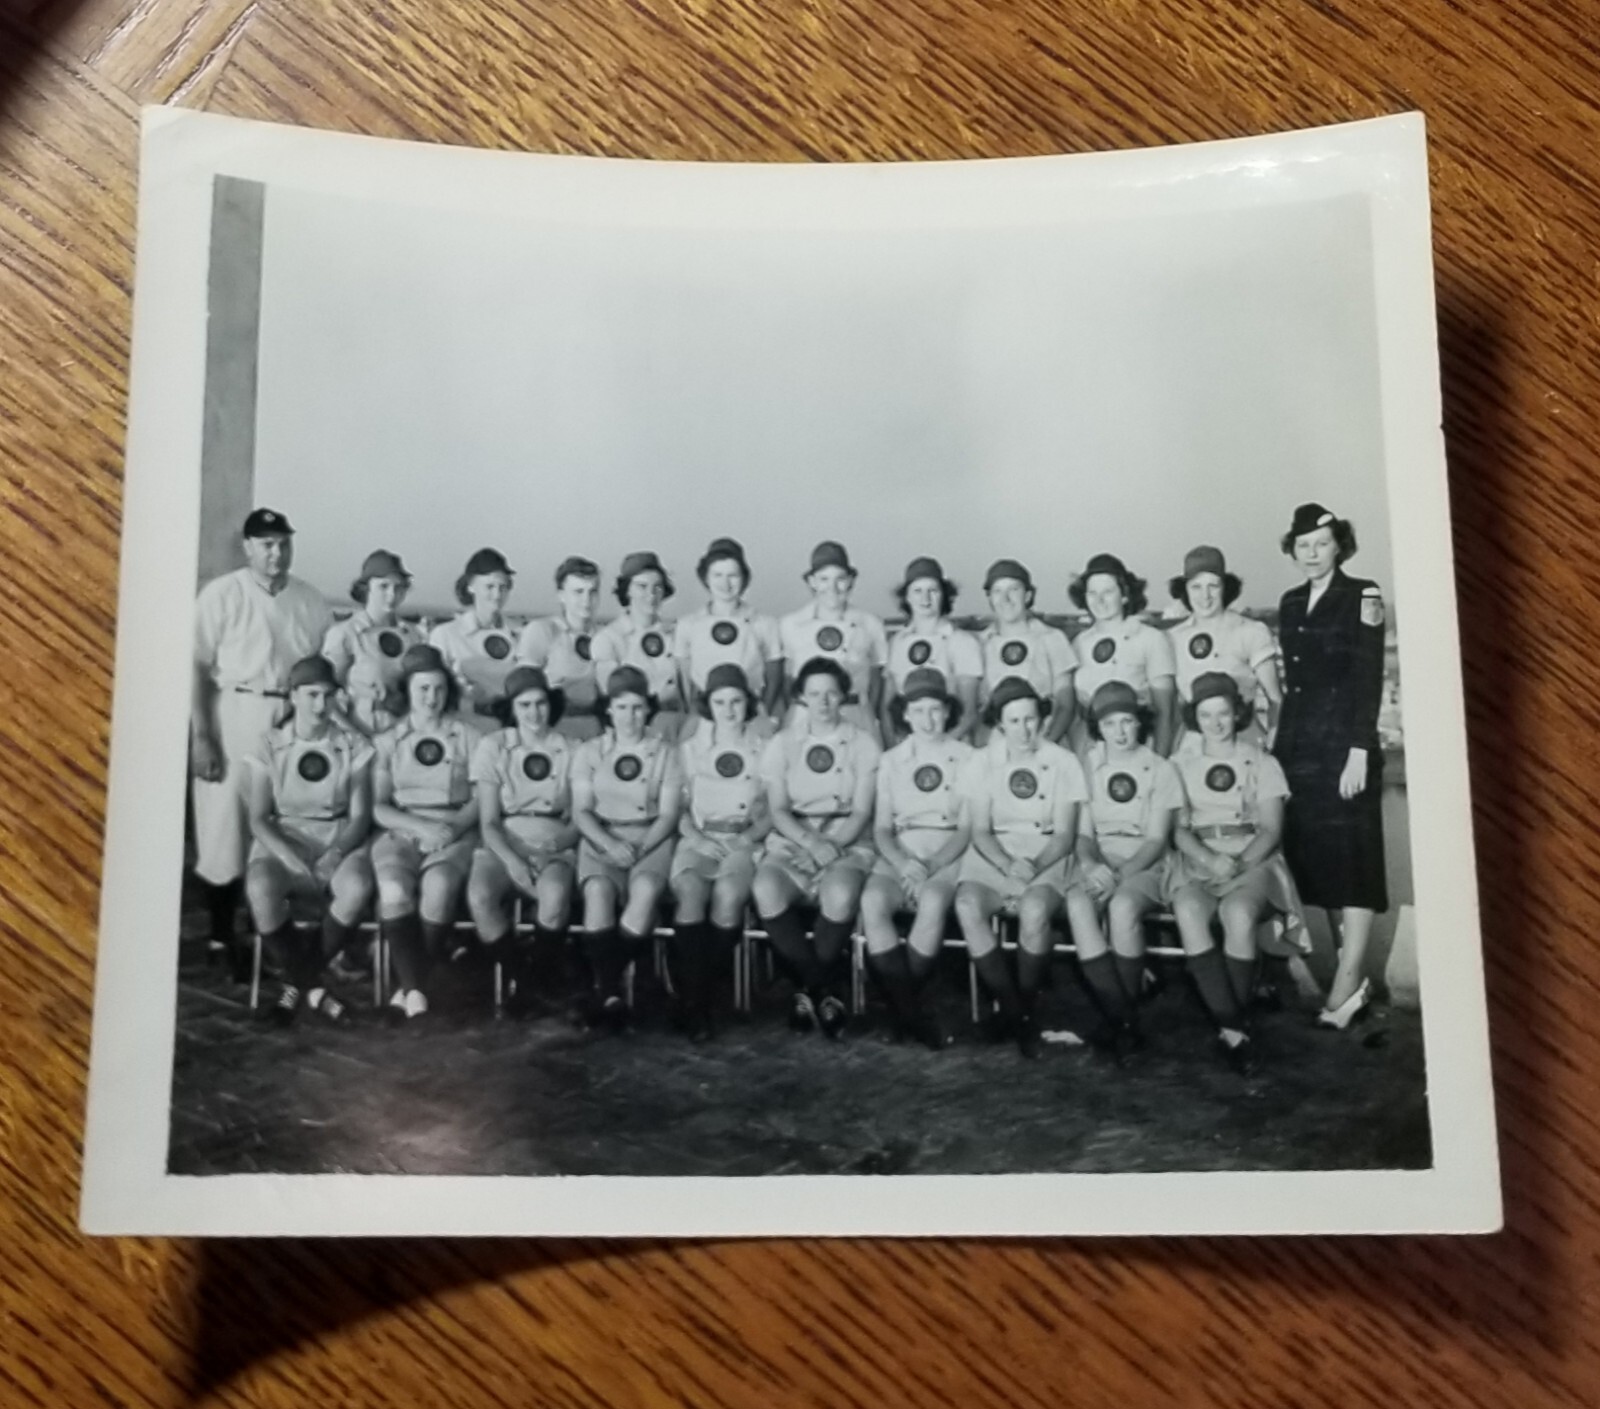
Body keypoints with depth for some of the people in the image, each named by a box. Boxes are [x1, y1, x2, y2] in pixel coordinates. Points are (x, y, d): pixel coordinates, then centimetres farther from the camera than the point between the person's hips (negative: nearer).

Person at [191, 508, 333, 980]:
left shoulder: (310, 600, 10)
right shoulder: (221, 594, -3)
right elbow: (197, 667, -6)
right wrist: (200, 736, -11)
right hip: (234, 718, -3)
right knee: (225, 830, 1)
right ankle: (221, 938, 13)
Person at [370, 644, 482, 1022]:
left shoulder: (469, 737, 9)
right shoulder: (388, 741, 12)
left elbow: (481, 799, 5)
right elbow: (379, 807, 5)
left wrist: (452, 827, -14)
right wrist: (423, 826, -12)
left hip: (455, 833, -1)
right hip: (401, 833, 1)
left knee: (438, 887, -34)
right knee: (394, 892, -33)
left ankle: (406, 986, -19)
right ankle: (415, 990, -27)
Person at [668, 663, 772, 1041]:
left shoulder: (765, 750, 12)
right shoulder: (689, 749, 16)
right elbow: (679, 807, 12)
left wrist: (751, 835, -8)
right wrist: (697, 837, -6)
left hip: (745, 843, -1)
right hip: (699, 840, 1)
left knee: (727, 894, -35)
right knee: (690, 892, -34)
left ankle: (706, 987, -19)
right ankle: (695, 1000, -31)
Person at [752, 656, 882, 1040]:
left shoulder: (863, 744, 7)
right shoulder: (782, 744, 11)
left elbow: (862, 812, 0)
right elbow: (778, 810, 2)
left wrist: (833, 845, -18)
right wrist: (811, 842, -17)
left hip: (847, 842, -1)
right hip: (792, 841, 1)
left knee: (840, 895, -37)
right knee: (766, 890, -33)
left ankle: (810, 989, -13)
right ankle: (824, 991, -17)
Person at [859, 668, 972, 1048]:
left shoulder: (966, 757, 7)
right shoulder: (891, 760, 15)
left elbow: (968, 827, 1)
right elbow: (881, 828, 9)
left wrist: (930, 867, -14)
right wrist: (904, 863, -11)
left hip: (949, 856, -2)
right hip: (899, 855, 2)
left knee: (933, 902, -36)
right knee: (872, 900, -31)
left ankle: (903, 1002, -18)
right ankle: (911, 1010, -26)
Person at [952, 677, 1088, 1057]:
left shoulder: (1063, 762, 2)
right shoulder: (982, 761, 6)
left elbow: (1064, 834, -1)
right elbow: (980, 831, 1)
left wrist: (1034, 867, -19)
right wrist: (1008, 865, -18)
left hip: (1046, 858, -1)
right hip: (992, 857, 2)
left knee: (1034, 909, -35)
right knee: (966, 905, -31)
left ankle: (1027, 1005, -11)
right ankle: (1015, 1012, -19)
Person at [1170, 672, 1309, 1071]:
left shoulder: (1260, 761, 14)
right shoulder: (1180, 763, 16)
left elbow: (1271, 829, 5)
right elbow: (1177, 828, 6)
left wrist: (1239, 864, -14)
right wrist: (1210, 859, -14)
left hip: (1253, 859, -1)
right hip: (1196, 861, 1)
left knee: (1238, 912, -35)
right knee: (1188, 910, -35)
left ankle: (1231, 1025, -21)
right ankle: (1232, 1027, -34)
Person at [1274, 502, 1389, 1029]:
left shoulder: (1362, 596, -4)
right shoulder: (1290, 603, 14)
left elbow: (1369, 681, -9)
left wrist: (1358, 751, -16)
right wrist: (1280, 746, 12)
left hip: (1343, 746, -6)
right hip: (1297, 747, 7)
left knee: (1351, 861, -5)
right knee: (1315, 860, 7)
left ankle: (1346, 984, -5)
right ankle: (1352, 975, 15)